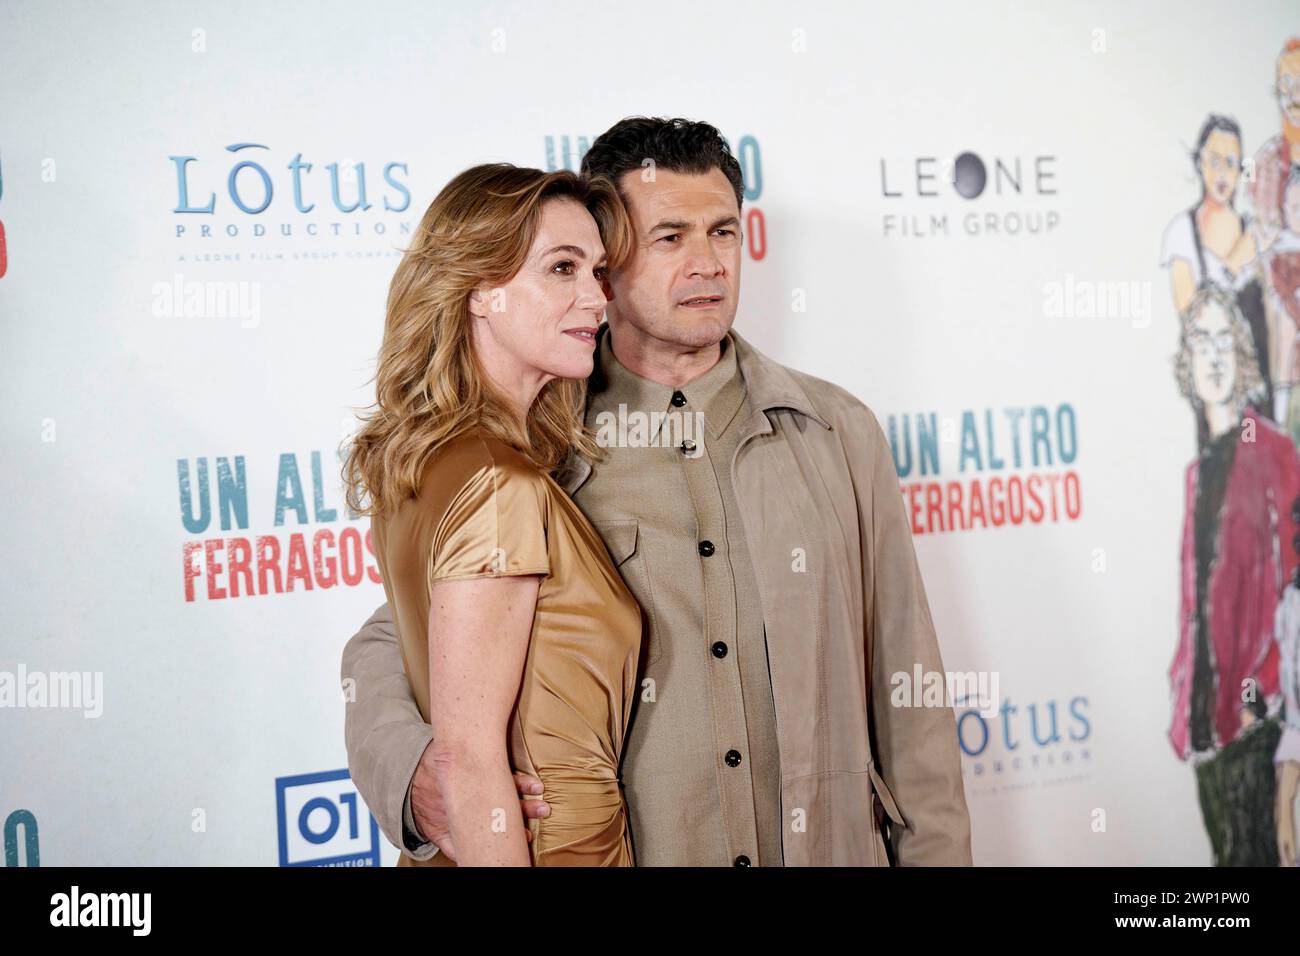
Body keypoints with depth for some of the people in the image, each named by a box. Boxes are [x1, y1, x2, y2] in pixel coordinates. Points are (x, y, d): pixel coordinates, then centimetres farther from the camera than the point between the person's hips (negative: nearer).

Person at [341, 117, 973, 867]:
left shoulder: (840, 432, 0)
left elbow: (906, 690, 3)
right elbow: (389, 643, 1)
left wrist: (937, 852, -1)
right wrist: (412, 770, -18)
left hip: (836, 846, 2)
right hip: (616, 851, -1)